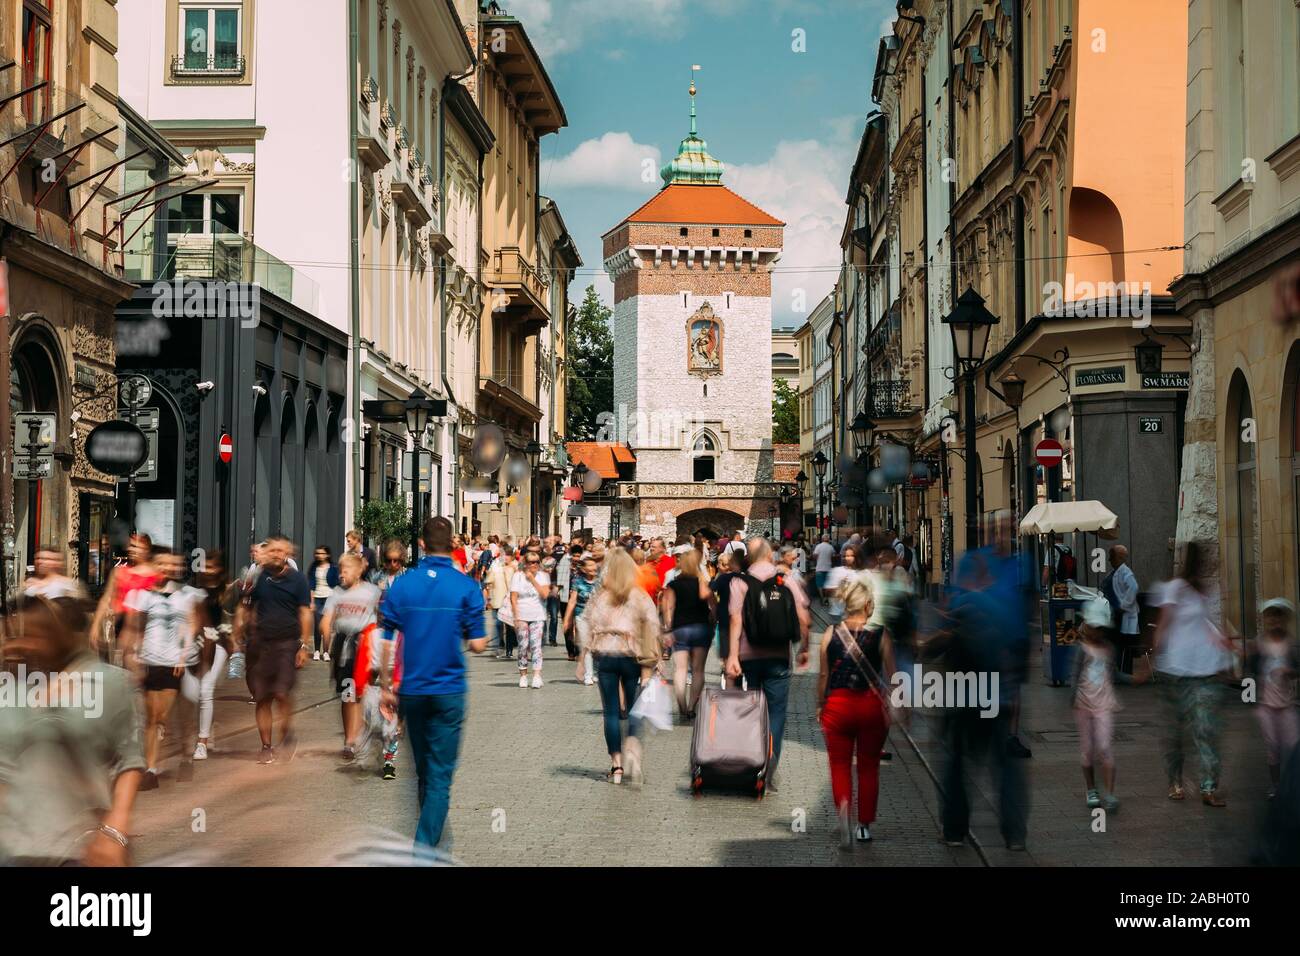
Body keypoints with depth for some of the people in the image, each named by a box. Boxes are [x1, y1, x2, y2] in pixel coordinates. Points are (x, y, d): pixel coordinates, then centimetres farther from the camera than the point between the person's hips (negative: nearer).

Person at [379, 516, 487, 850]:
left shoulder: (401, 585, -2)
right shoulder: (467, 587, -7)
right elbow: (476, 645, -6)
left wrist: (385, 688, 6)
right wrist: (487, 639, 17)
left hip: (411, 690, 3)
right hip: (449, 691, -3)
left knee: (423, 771, 18)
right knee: (440, 776, -1)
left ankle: (434, 834, 33)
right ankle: (425, 848, -11)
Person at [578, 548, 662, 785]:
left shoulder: (599, 598, 3)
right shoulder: (640, 598, -1)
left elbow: (588, 627, 2)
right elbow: (651, 630, -5)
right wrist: (648, 665, -2)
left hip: (605, 656, 1)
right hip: (631, 657, -1)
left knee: (611, 712, 6)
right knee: (634, 709, 8)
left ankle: (616, 765, 4)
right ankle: (633, 747, -19)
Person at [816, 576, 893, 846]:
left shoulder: (831, 633, -2)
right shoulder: (880, 635, -6)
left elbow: (823, 675, 3)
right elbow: (893, 676, -4)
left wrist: (820, 707, 14)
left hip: (838, 705, 0)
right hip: (872, 705, 0)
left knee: (840, 766, 8)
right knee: (869, 768, 13)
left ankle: (842, 807, -20)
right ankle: (864, 826, 19)